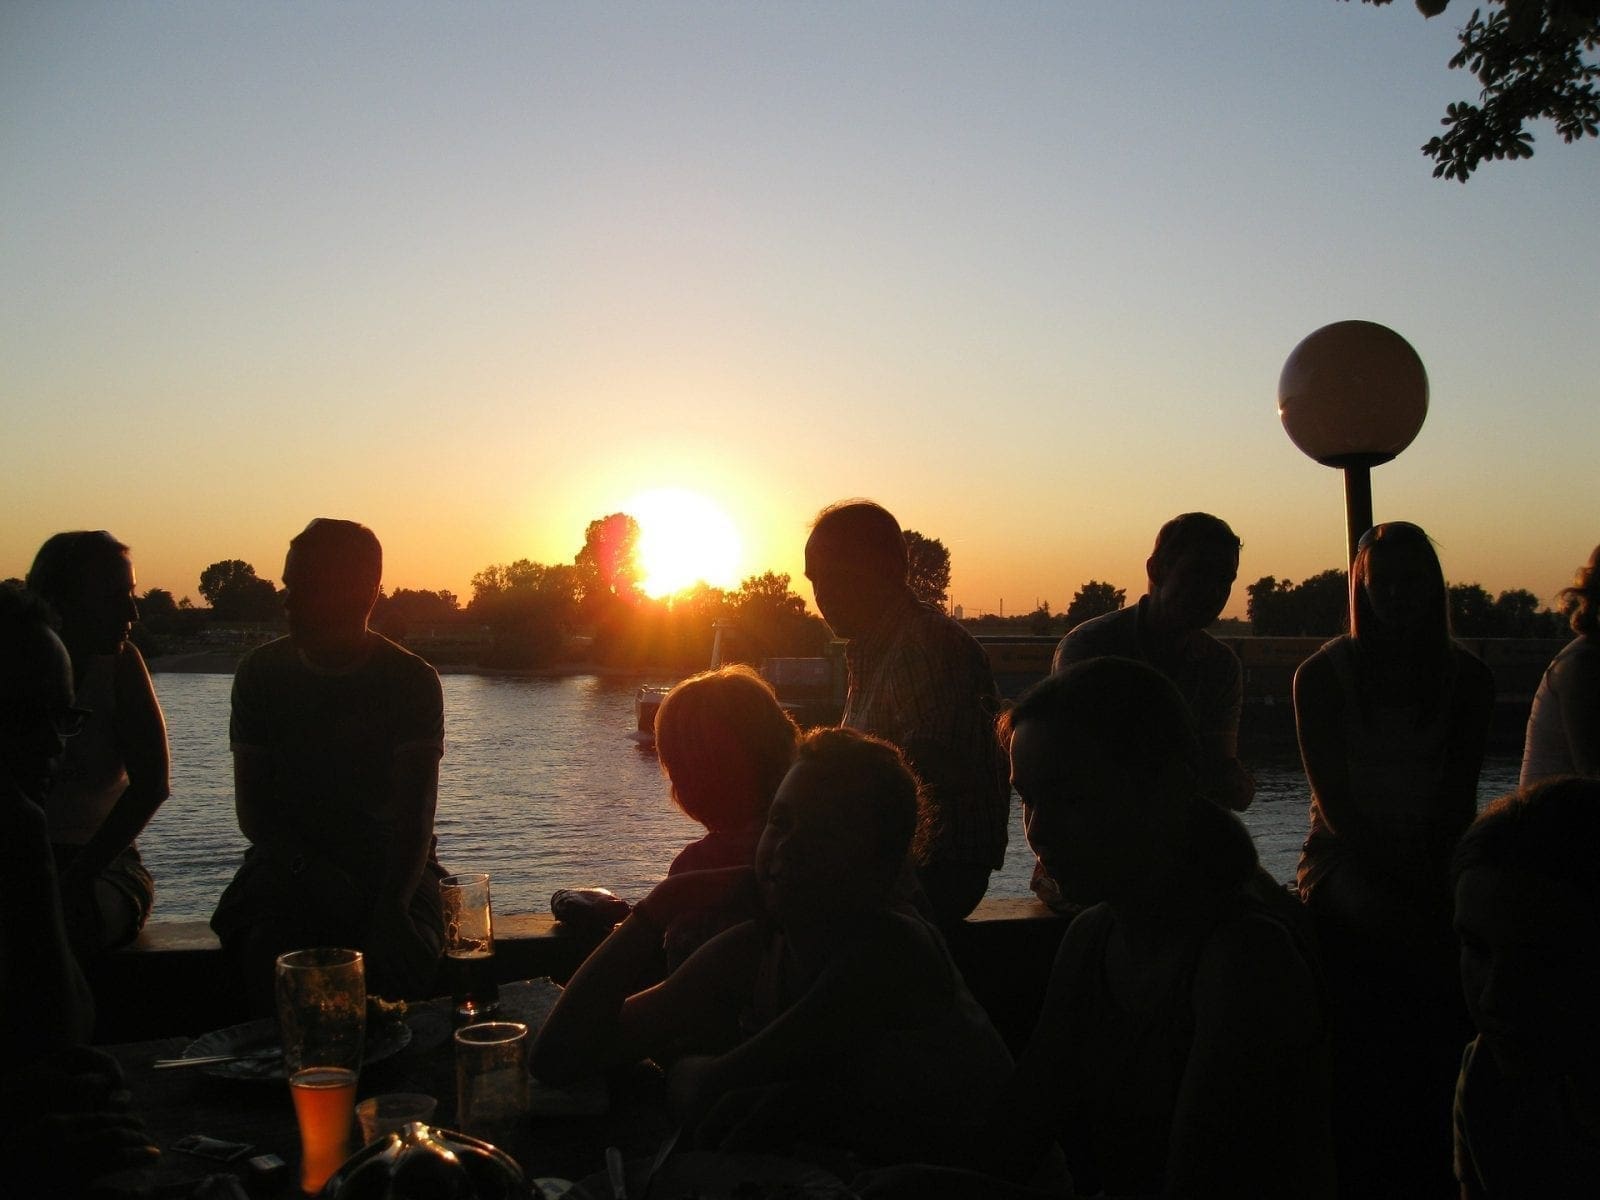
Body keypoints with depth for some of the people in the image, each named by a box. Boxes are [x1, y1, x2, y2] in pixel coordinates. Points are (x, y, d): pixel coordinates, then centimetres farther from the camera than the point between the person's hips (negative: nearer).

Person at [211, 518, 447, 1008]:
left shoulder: (411, 680, -5)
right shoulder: (261, 671, 3)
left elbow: (414, 813, -13)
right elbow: (251, 803, 0)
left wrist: (391, 906, -29)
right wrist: (310, 872, -17)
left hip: (389, 862, -1)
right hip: (288, 861, 2)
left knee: (403, 950, -29)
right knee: (270, 948, -28)